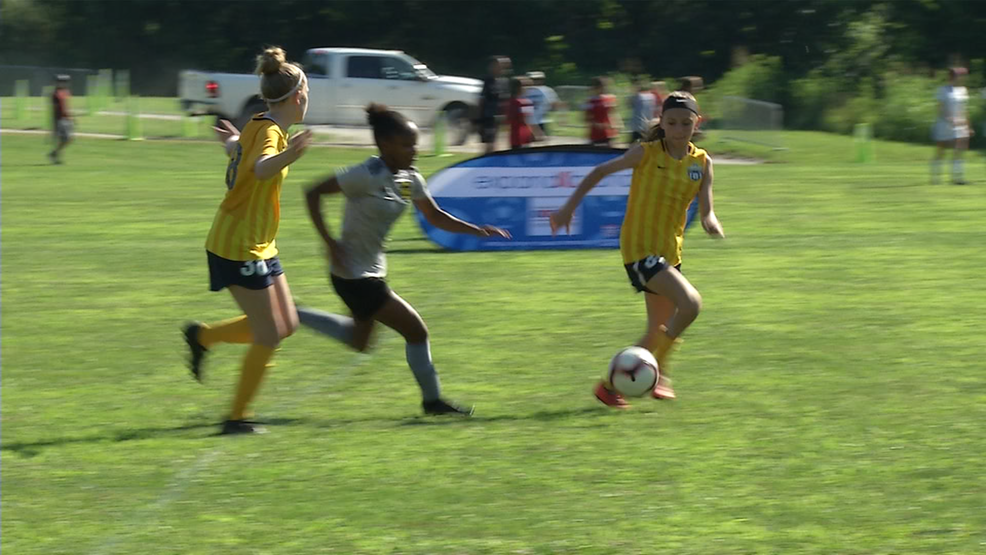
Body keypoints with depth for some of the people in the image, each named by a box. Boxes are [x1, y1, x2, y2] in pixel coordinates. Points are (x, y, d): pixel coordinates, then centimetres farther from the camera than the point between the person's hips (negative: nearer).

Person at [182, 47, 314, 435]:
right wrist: (288, 155, -63)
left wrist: (233, 142, 51)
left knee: (286, 325, 11)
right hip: (238, 248, -10)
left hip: (257, 247, 10)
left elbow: (237, 151, 30)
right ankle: (237, 418, 3)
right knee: (268, 336, -6)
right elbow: (261, 168, -44)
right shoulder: (268, 131, -20)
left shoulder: (259, 127, 9)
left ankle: (202, 335, 23)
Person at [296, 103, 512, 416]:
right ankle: (432, 400, 10)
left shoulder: (410, 179, 1)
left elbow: (435, 217, 13)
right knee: (416, 331, -4)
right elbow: (313, 193, -21)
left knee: (359, 340, 25)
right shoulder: (368, 176, -23)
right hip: (354, 276, -9)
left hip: (372, 270, 9)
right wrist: (330, 244, -25)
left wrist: (478, 231, 0)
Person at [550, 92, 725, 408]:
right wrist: (569, 208, 0)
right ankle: (658, 372, -9)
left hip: (669, 251, 7)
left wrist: (711, 223, -24)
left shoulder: (702, 163, 3)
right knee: (690, 303, -25)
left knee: (660, 331, 13)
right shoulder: (646, 154, -8)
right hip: (639, 248, -7)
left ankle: (612, 385, 27)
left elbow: (706, 211, 0)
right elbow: (601, 171, 2)